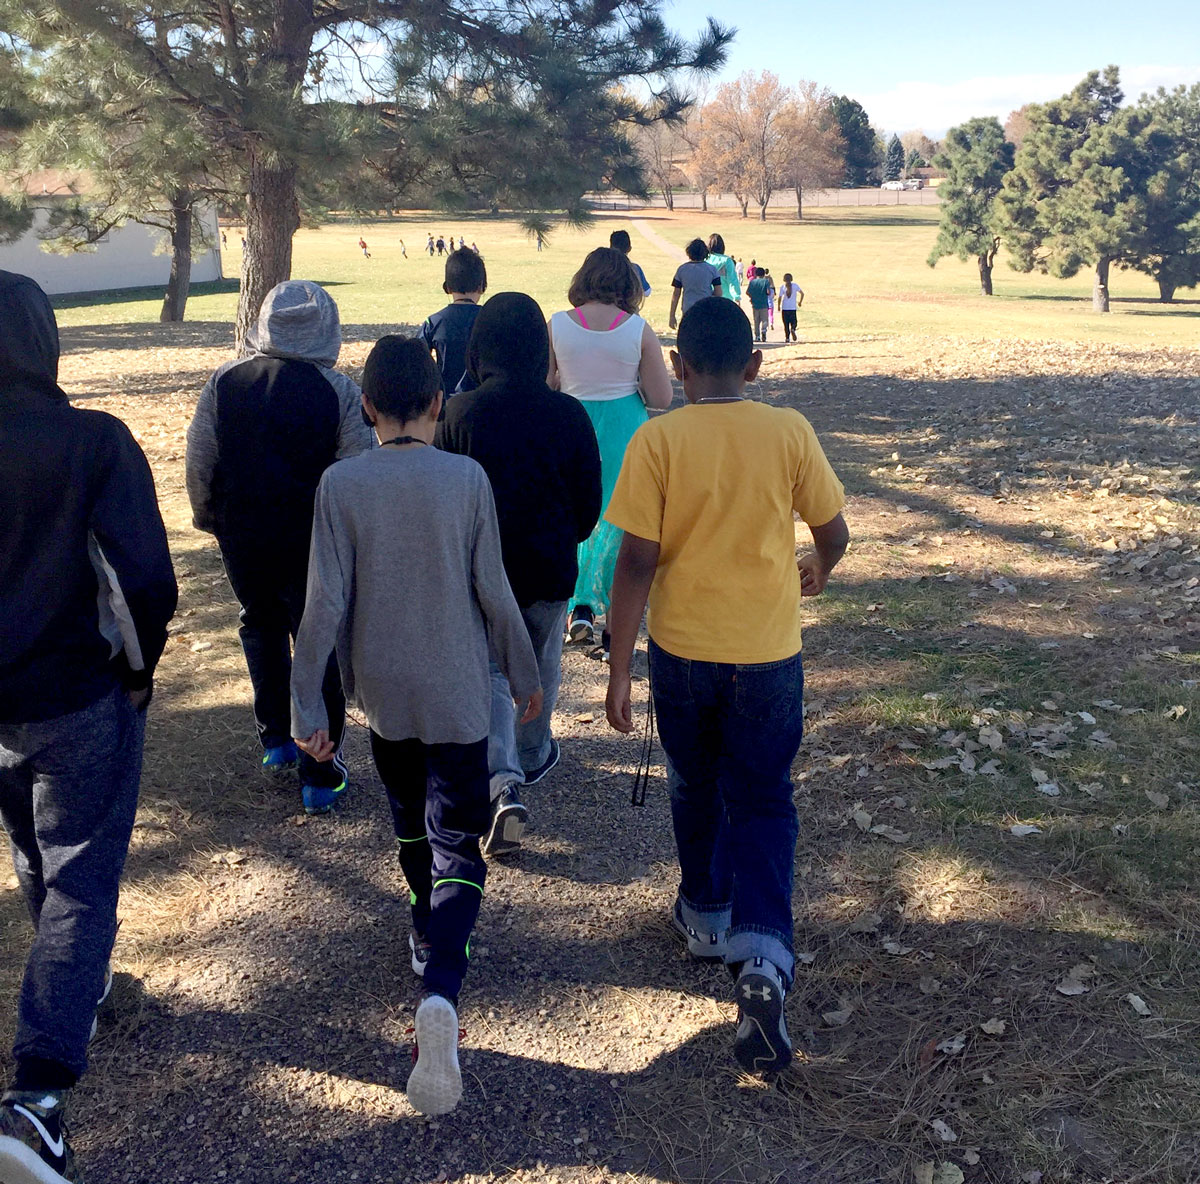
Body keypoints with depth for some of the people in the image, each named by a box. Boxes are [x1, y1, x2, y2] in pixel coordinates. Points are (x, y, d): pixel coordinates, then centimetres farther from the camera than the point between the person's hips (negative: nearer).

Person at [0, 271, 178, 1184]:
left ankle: (77, 986, 48)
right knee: (83, 881, 5)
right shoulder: (94, 442, -16)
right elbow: (144, 578, -23)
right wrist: (141, 664, -5)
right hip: (78, 701, -4)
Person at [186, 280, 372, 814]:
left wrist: (210, 518, 17)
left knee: (261, 624, 27)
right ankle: (319, 776, 15)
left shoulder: (223, 382, -4)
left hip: (242, 536, 3)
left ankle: (275, 740, 31)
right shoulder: (340, 392, -13)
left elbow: (199, 464, 2)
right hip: (316, 542, -3)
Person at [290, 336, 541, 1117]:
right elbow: (493, 592, -7)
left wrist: (307, 706, -2)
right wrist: (525, 675, 7)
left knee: (412, 828, 24)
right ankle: (442, 992, -18)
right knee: (456, 846, 2)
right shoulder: (467, 478, -10)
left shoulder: (341, 485, -8)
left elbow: (326, 603, -9)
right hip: (456, 694, -2)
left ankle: (433, 939, 43)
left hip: (382, 695, 2)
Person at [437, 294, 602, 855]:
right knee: (540, 666, 22)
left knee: (489, 669, 9)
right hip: (550, 567, 1)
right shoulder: (569, 414, -10)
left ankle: (503, 782, -8)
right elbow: (590, 501, -1)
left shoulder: (459, 414, -13)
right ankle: (533, 756, 41)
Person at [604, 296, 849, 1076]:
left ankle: (706, 917, 41)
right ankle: (764, 956, -6)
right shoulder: (790, 433, -7)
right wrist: (817, 572, 26)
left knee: (695, 790, 22)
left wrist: (618, 669, -6)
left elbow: (638, 562, -13)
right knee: (764, 802, 10)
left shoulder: (657, 441, -11)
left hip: (683, 648, 0)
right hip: (768, 651, 0)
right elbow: (834, 533, 2)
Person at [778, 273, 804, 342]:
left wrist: (779, 306, 6)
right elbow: (802, 293, 6)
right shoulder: (795, 285, 3)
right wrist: (800, 302, 20)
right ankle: (793, 329, -22)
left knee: (786, 324, 7)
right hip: (793, 308, 1)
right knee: (793, 322, 10)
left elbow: (780, 297, -5)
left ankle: (787, 337, 2)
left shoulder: (783, 287, -2)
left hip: (784, 308, -1)